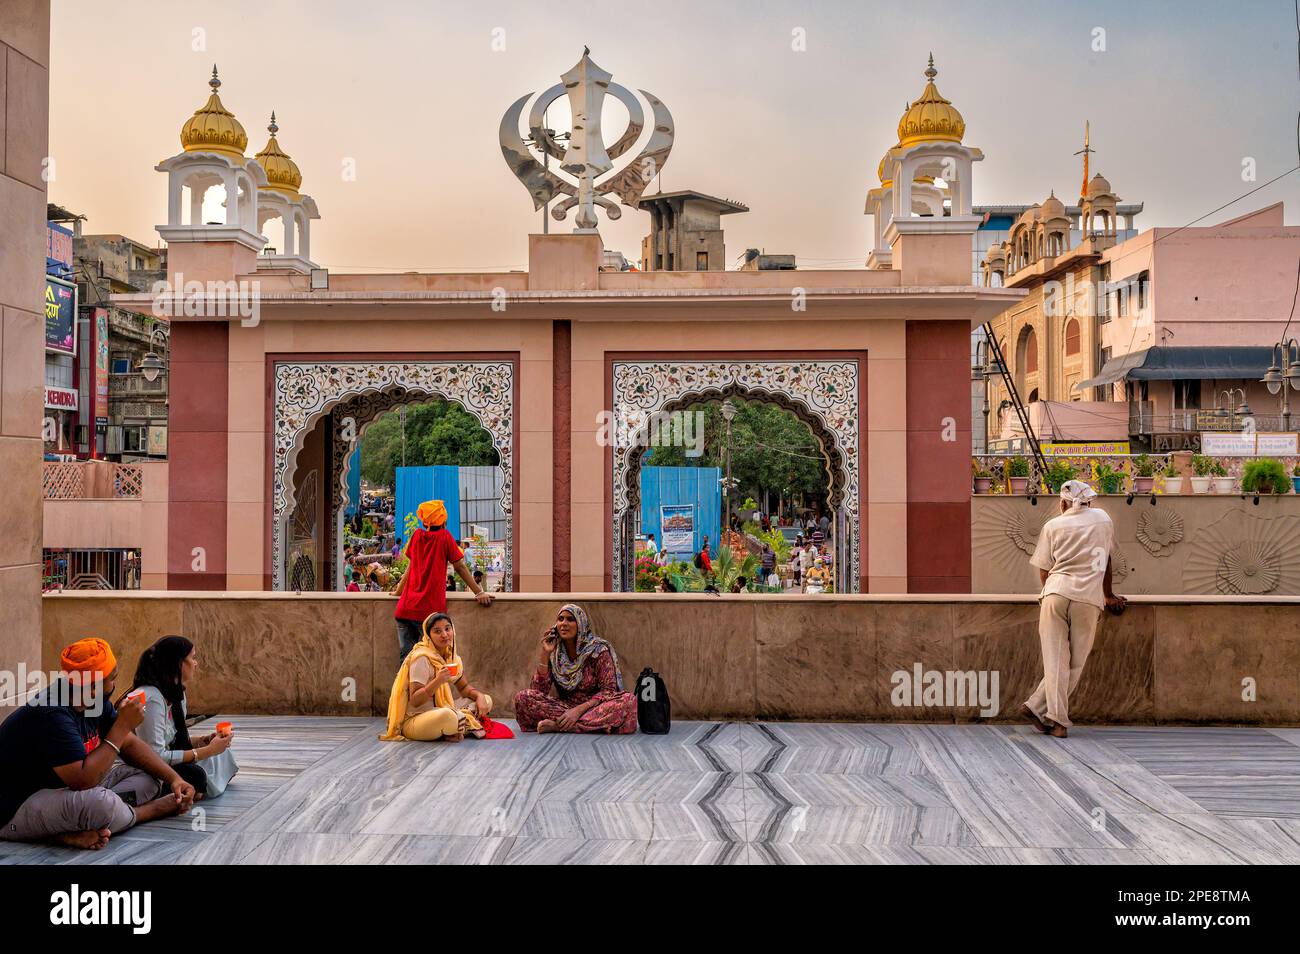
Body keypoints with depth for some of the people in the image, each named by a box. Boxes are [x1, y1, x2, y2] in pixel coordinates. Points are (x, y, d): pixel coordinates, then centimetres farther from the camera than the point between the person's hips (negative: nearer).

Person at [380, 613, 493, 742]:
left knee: (486, 700, 3)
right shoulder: (421, 658, -18)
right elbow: (414, 701, -23)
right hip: (413, 721, -8)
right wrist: (437, 681, -37)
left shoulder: (452, 656, 6)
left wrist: (479, 696, -5)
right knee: (447, 715, -39)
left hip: (439, 711, 8)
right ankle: (468, 725, -8)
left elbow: (464, 687, 17)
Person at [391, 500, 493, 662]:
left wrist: (398, 591, 31)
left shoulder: (417, 535, 10)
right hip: (431, 610, -4)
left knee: (405, 658, 4)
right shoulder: (444, 536, 0)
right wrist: (479, 592, 8)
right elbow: (460, 567, 2)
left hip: (406, 608, 4)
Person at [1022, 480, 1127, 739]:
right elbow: (1107, 560, 25)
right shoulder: (1103, 519, 16)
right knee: (1075, 663, 8)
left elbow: (1043, 572, 9)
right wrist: (1108, 595, 36)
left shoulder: (1053, 526, 11)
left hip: (1056, 594, 0)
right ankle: (1037, 708, 4)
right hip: (1089, 600, 0)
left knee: (1056, 661, 0)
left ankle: (1058, 720, -7)